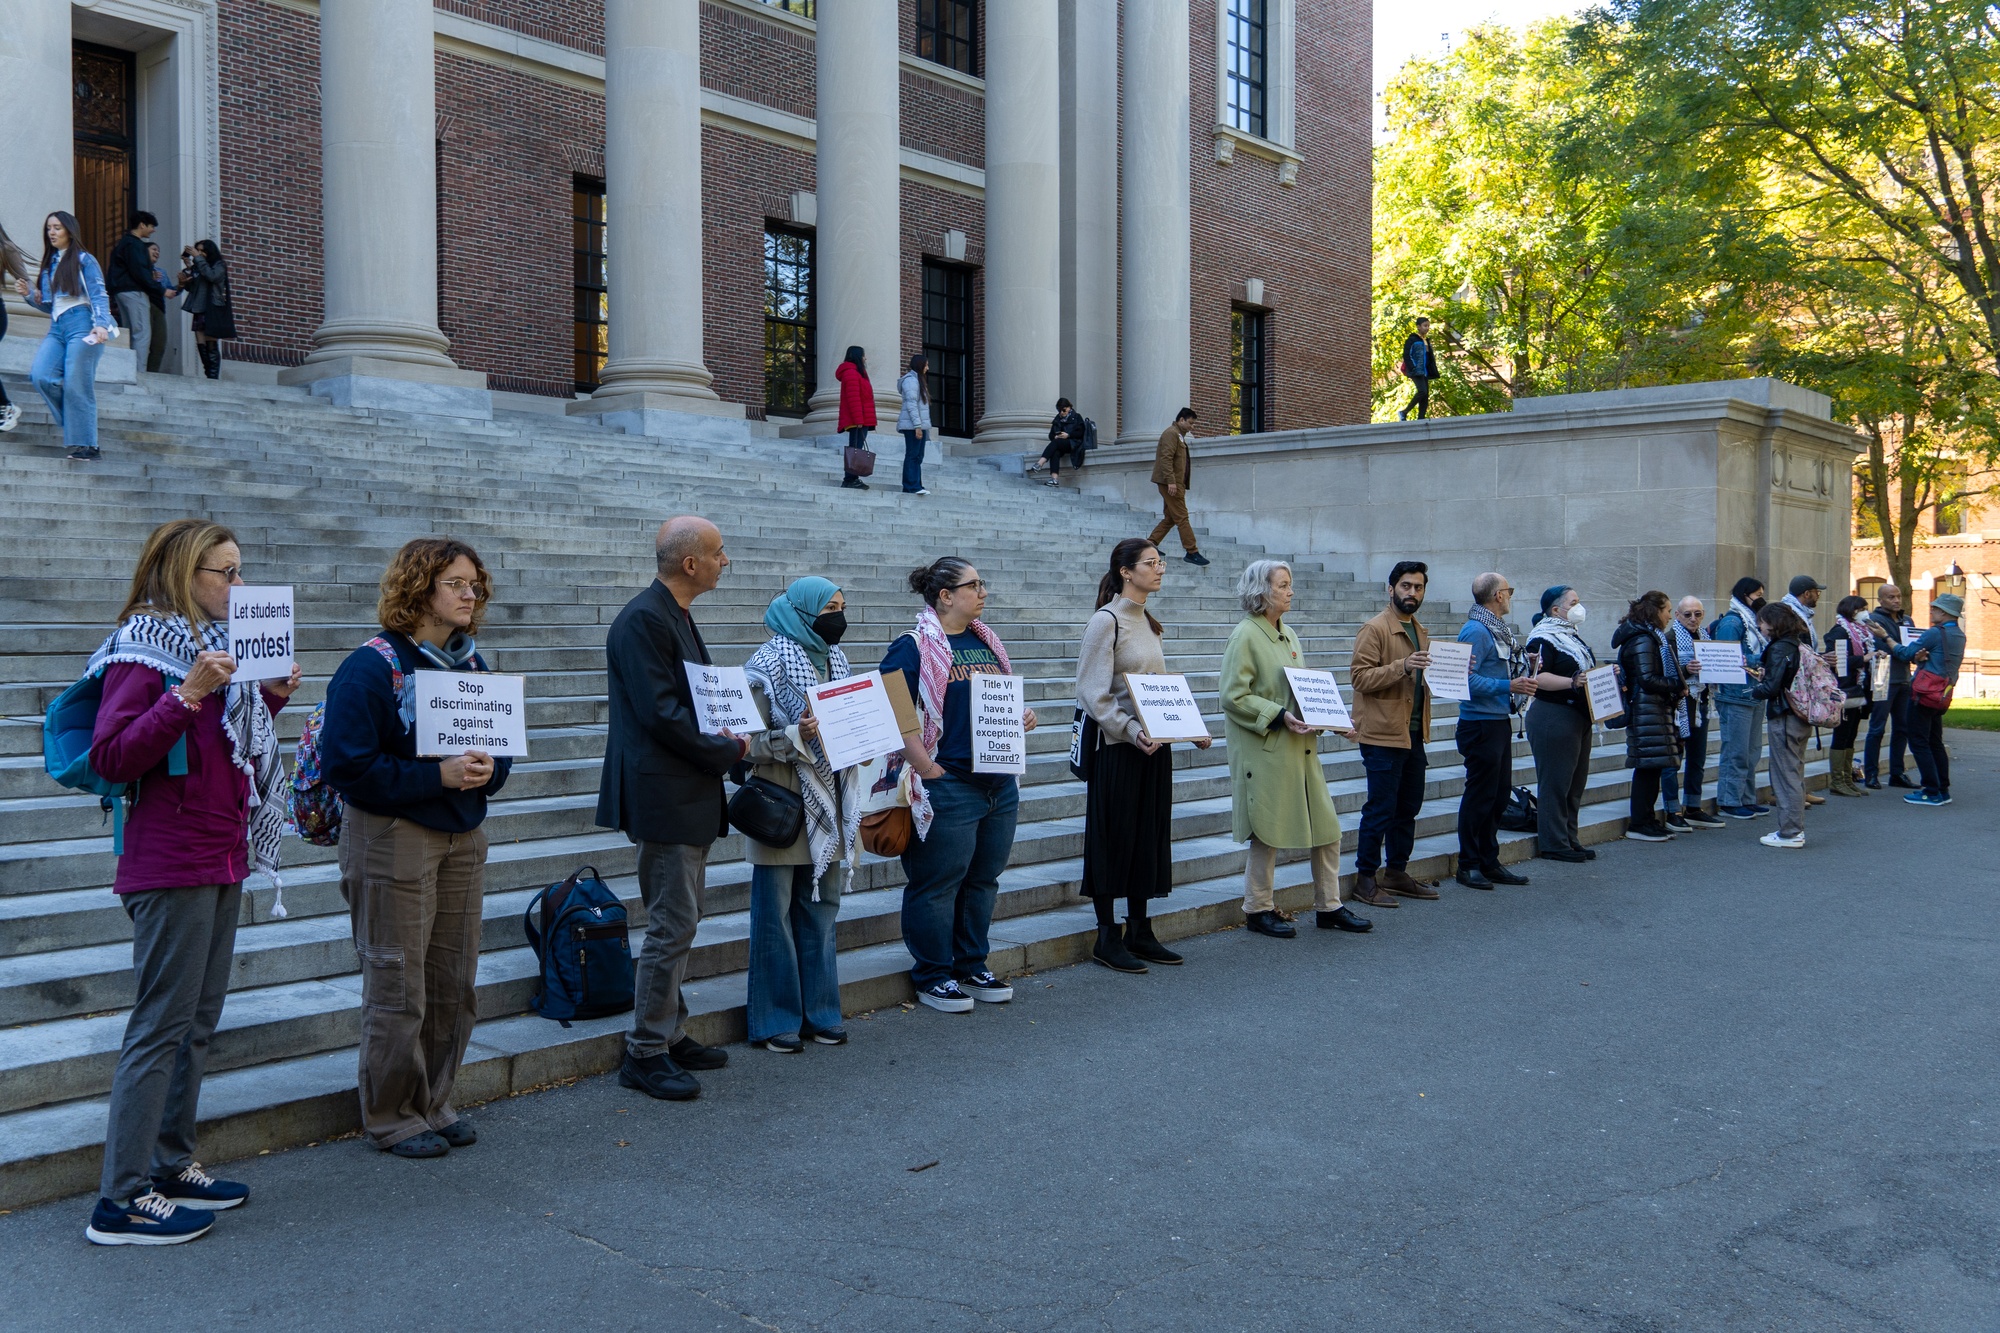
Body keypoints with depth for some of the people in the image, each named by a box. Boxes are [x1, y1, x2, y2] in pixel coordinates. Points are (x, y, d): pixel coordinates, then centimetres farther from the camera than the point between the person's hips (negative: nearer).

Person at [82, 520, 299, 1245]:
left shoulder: (214, 644, 15)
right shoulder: (143, 648, -11)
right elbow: (111, 757, -19)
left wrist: (268, 697, 7)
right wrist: (190, 692, -26)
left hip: (222, 859, 9)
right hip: (172, 865, -9)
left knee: (198, 1021, 14)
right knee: (161, 1024, -6)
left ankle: (171, 1166, 25)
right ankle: (121, 1200, 1)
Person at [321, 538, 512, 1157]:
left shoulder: (472, 664, 8)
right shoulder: (372, 667, -13)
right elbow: (347, 764, -17)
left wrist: (487, 769, -9)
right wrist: (437, 776, -21)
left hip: (462, 837, 7)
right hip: (392, 834, -6)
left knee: (455, 982, 12)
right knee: (397, 987, 2)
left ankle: (435, 1102, 27)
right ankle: (392, 1116, 17)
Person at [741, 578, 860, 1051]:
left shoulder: (837, 662, 12)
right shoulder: (766, 667, -10)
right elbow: (748, 742, -13)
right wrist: (796, 736, -26)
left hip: (829, 808, 7)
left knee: (821, 911, 12)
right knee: (775, 915, 0)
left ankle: (818, 1012, 21)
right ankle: (775, 1021, 9)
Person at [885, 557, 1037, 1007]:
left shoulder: (986, 642, 14)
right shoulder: (915, 646, -10)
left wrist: (1024, 716, 3)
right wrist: (926, 767, -18)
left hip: (1000, 783, 8)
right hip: (948, 787, -8)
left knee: (984, 880, 15)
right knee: (938, 884, 2)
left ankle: (972, 966, 28)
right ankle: (933, 976, 14)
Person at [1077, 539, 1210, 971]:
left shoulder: (1151, 624, 14)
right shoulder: (1106, 620, -11)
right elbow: (1093, 695, -16)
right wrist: (1132, 732, -26)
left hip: (1156, 746, 8)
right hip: (1118, 747, -8)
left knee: (1150, 838, 11)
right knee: (1114, 839, -1)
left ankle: (1140, 932, 20)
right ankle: (1107, 939, 7)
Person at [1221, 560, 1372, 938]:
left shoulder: (1287, 634, 14)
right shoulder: (1245, 636, -11)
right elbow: (1233, 697, -16)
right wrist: (1280, 716, -23)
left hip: (1301, 748, 8)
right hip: (1265, 751, -8)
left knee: (1327, 828, 8)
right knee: (1267, 831, 1)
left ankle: (1328, 907, 20)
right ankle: (1258, 909, 16)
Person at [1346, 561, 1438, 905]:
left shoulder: (1420, 633, 17)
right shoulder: (1375, 629, -9)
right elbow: (1359, 677, -17)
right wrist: (1402, 666, -27)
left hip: (1413, 734, 8)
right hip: (1383, 734, -8)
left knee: (1408, 807, 12)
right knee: (1381, 809, -5)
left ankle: (1397, 873, 22)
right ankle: (1366, 878, 3)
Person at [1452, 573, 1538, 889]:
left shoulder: (1499, 630, 14)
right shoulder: (1476, 631, -16)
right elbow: (1468, 678, -24)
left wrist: (1523, 669, 8)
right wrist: (1509, 686, -26)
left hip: (1499, 721, 10)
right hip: (1481, 723, -10)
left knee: (1499, 793, 14)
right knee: (1479, 795, -3)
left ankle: (1489, 861, 23)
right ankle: (1469, 865, 6)